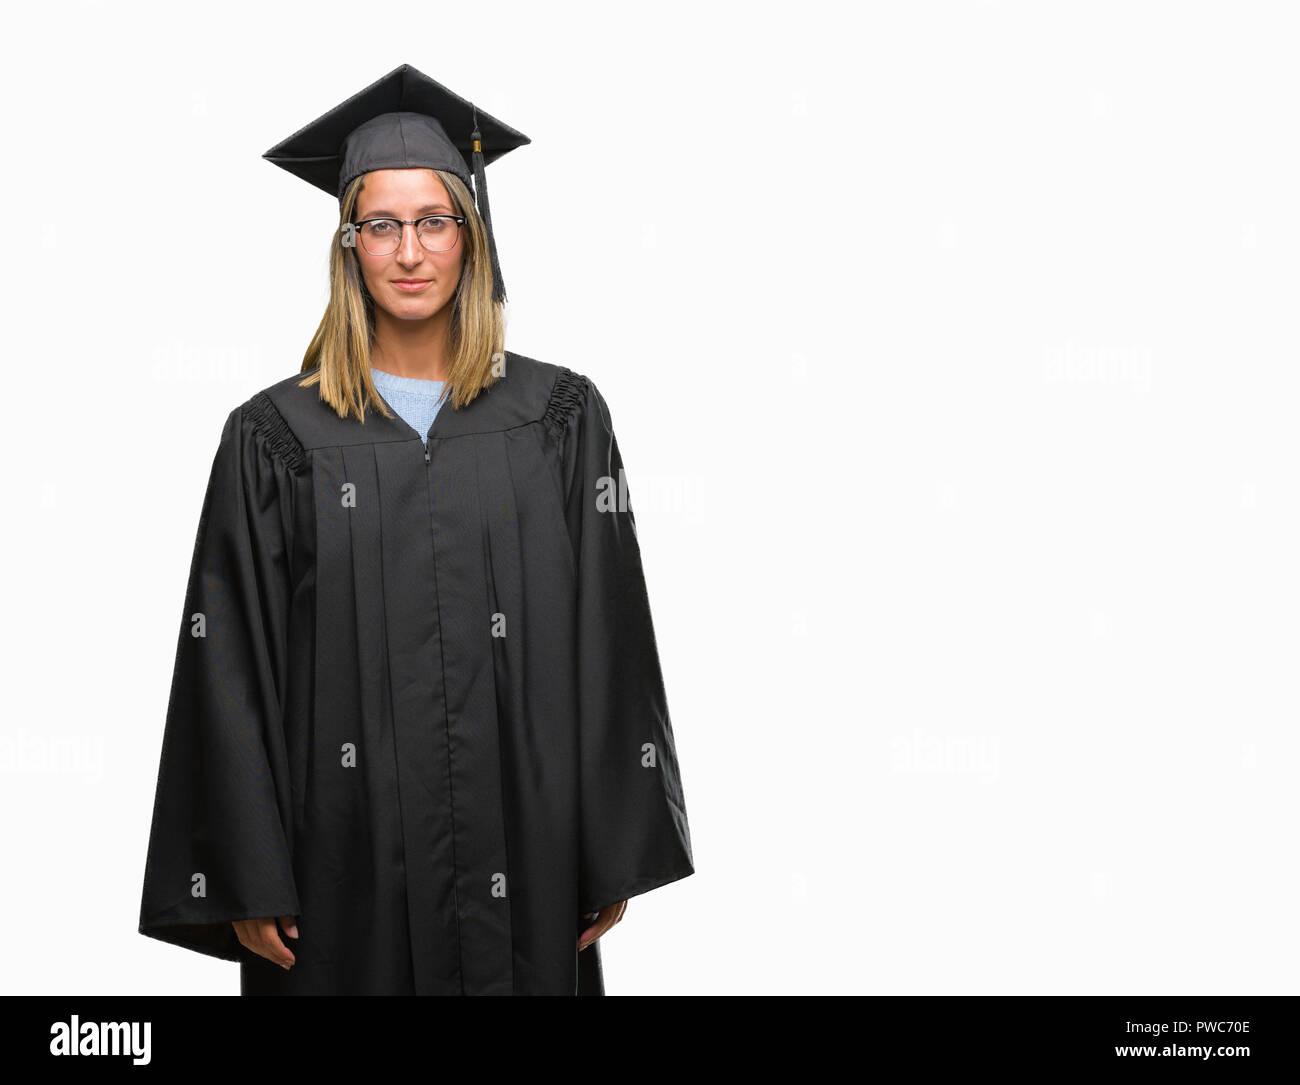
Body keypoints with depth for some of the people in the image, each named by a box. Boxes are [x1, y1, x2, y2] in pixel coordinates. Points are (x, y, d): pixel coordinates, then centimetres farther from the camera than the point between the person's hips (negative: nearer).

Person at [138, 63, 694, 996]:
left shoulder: (560, 418, 2)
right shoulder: (275, 437, 0)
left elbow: (611, 642, 1)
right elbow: (231, 670, -1)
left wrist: (614, 855, -1)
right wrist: (246, 881, -6)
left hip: (522, 856, 1)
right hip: (348, 861, 0)